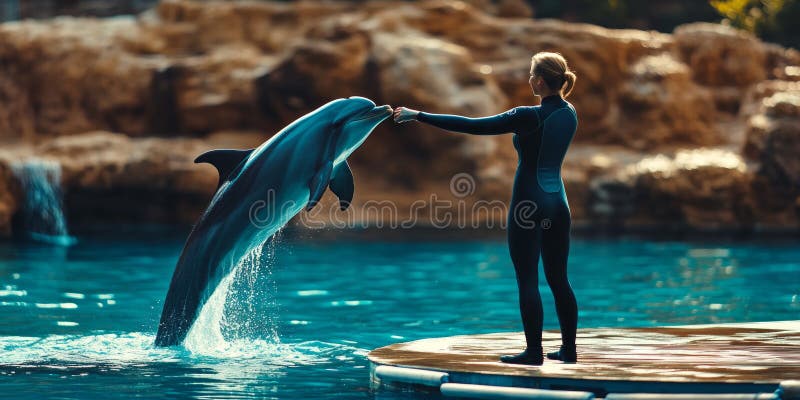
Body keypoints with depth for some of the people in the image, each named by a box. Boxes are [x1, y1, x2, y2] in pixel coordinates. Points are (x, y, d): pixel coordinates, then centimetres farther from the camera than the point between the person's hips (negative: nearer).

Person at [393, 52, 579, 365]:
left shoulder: (529, 117, -17)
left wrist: (419, 116, -12)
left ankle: (534, 351, 0)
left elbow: (471, 126, -16)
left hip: (530, 203, -7)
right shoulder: (569, 114, 4)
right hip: (558, 202, 7)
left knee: (528, 280, -1)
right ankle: (569, 349, 15)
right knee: (558, 279, 12)